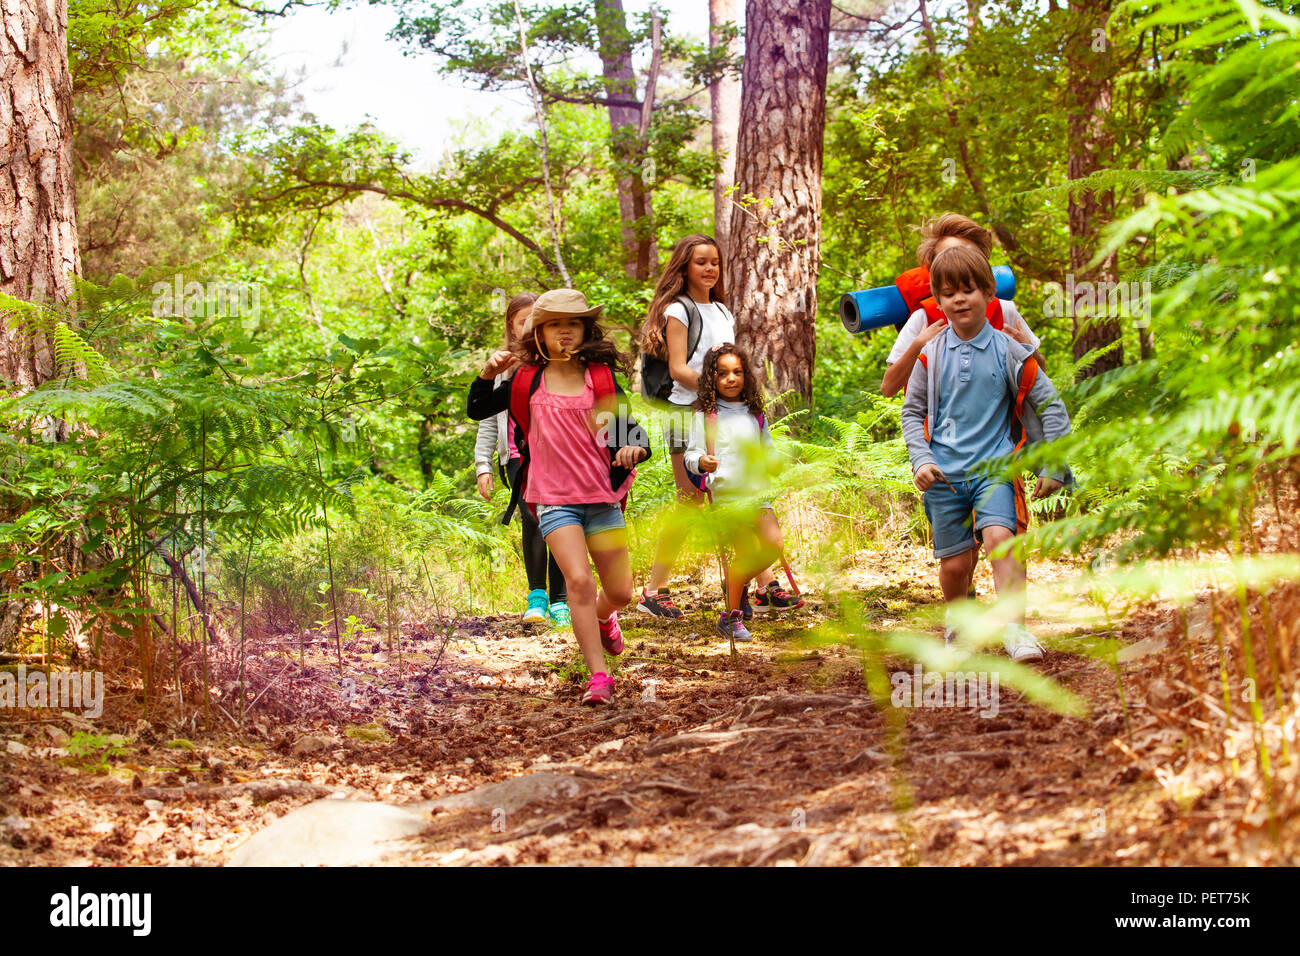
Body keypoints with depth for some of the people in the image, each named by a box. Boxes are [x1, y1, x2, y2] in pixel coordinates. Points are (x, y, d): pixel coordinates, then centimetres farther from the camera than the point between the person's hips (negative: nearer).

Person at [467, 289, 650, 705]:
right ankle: (599, 677, -13)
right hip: (554, 499, -1)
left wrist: (634, 448, -22)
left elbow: (632, 430, 1)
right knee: (579, 580, -19)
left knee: (621, 592, 7)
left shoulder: (601, 378, 3)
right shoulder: (527, 381, 4)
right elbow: (477, 410, 11)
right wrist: (489, 373, -7)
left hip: (602, 497, 2)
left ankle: (601, 616, 45)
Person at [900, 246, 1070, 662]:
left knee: (999, 536, -26)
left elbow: (1050, 405, 4)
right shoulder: (931, 354, 3)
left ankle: (1016, 629, -29)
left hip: (993, 466, -2)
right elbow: (912, 411, 12)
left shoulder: (1007, 351, -1)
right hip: (944, 472, 2)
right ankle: (956, 625, 34)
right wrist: (921, 459, -3)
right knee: (954, 563, 5)